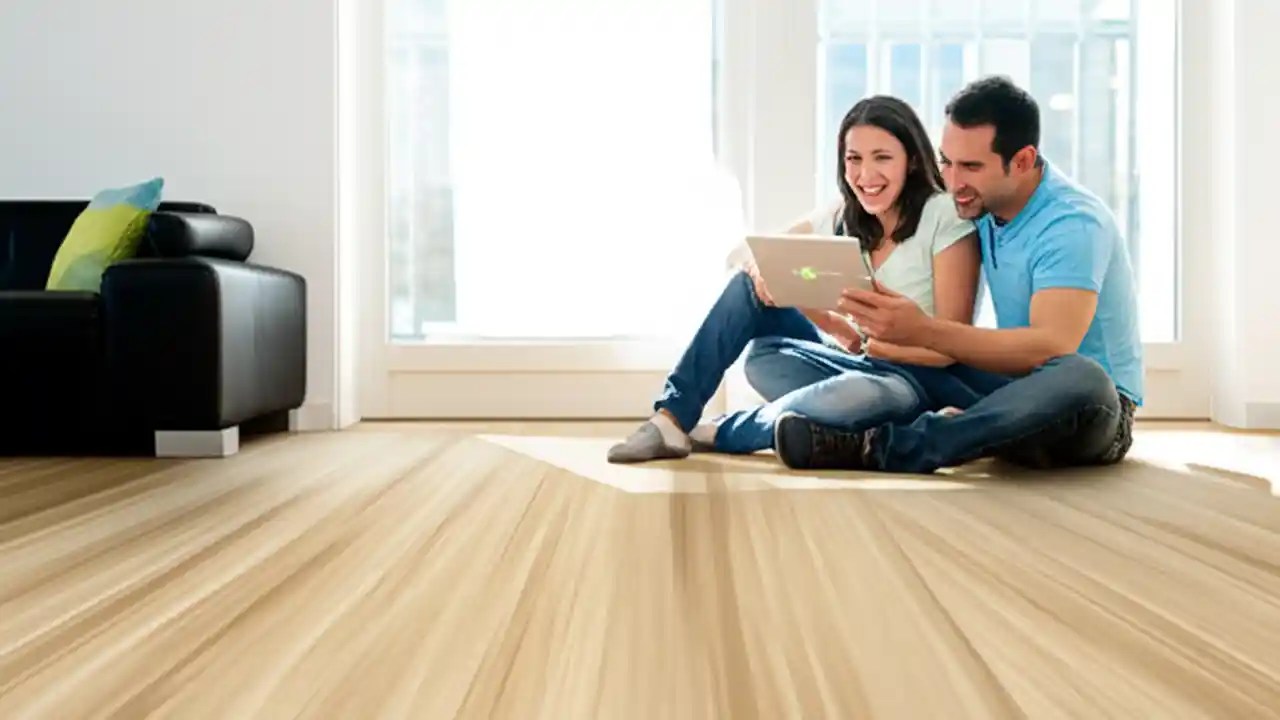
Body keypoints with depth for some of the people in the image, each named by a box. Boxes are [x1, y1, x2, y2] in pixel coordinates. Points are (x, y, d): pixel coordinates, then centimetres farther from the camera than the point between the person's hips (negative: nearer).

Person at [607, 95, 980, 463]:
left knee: (861, 394, -42)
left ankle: (720, 432, -20)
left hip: (918, 383, -5)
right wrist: (761, 269, -17)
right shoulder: (840, 219, 4)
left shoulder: (945, 218, -12)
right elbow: (749, 255, 7)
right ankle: (672, 418, -16)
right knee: (751, 284, -8)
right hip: (854, 365, 6)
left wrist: (862, 340, -25)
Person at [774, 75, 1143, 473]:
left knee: (1079, 380, -41)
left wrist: (923, 331, -42)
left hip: (1093, 409, -7)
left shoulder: (1071, 224, -20)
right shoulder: (981, 204, 1)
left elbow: (1052, 347, -33)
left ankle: (877, 448, -39)